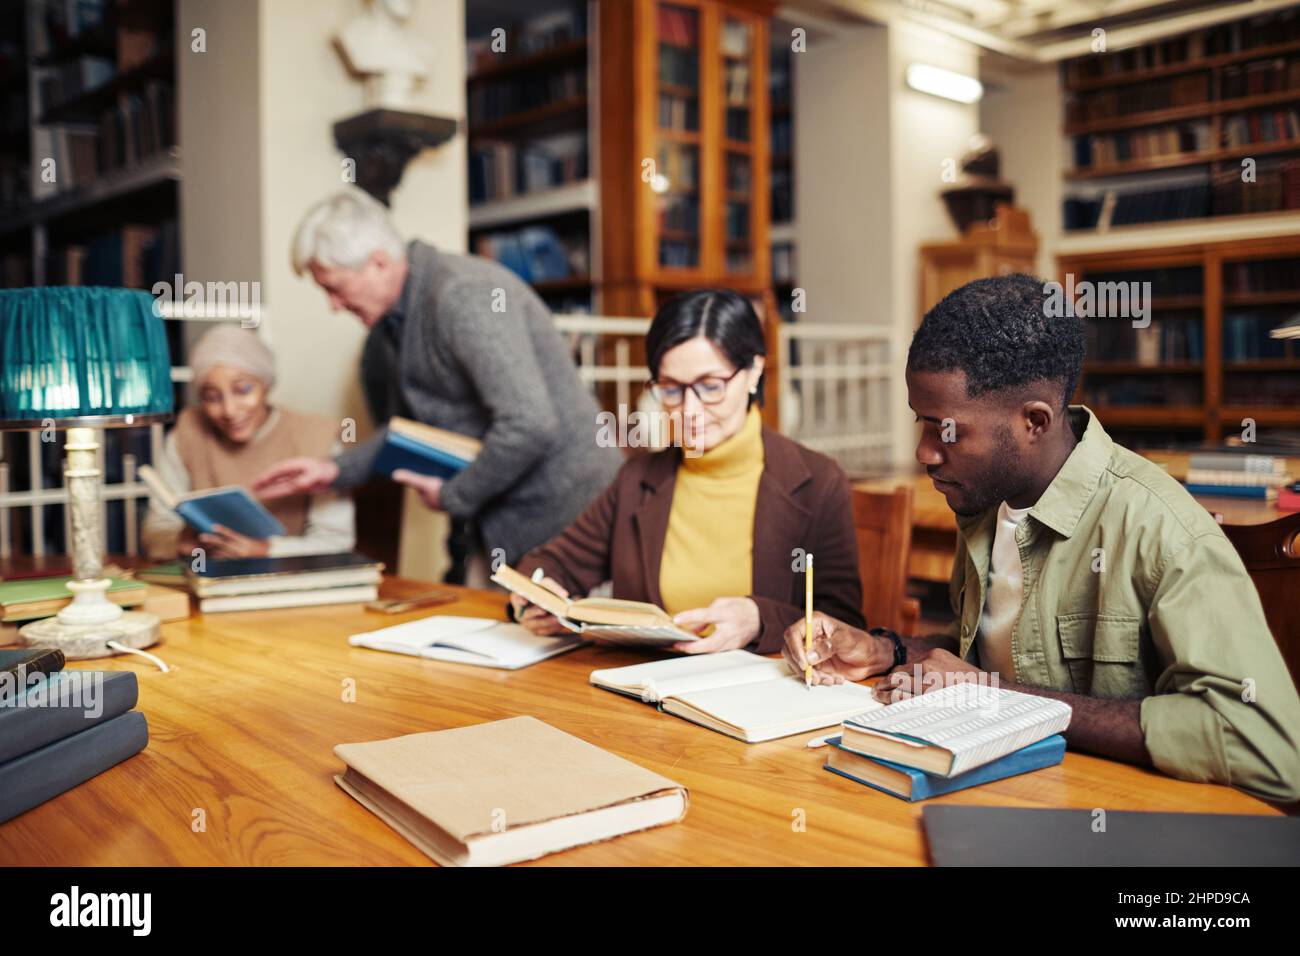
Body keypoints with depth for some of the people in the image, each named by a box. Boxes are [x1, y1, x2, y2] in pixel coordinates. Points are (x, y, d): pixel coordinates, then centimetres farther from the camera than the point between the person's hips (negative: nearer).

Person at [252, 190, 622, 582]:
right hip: (502, 519, 9)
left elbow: (529, 425, -30)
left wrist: (454, 497, -16)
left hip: (561, 505, -9)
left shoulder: (465, 296, -22)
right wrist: (336, 470, 8)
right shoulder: (393, 319, 9)